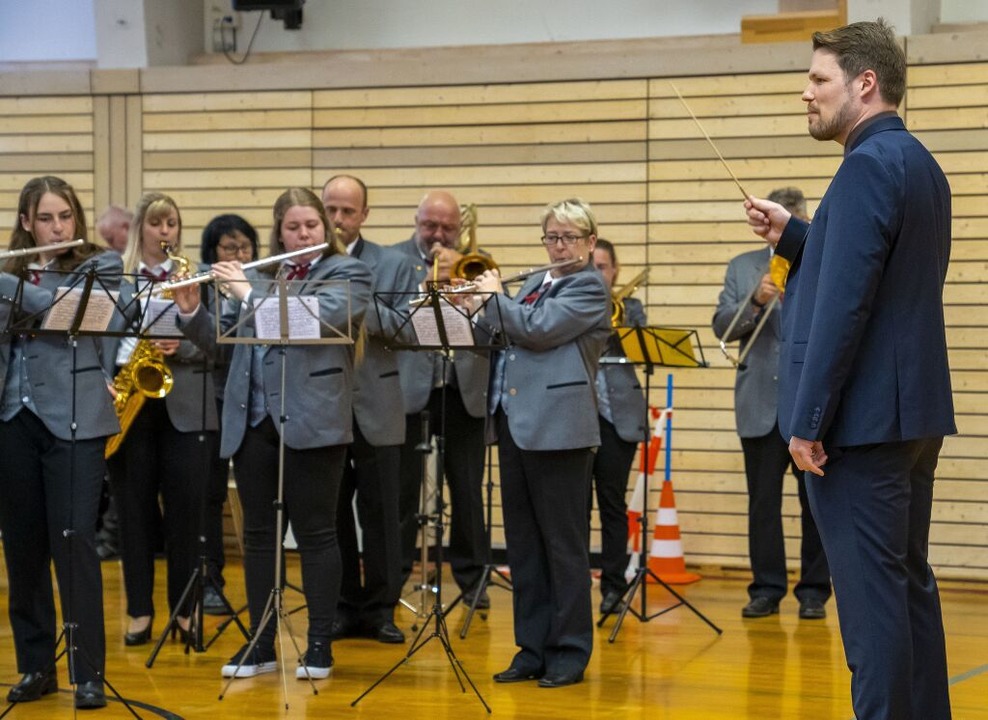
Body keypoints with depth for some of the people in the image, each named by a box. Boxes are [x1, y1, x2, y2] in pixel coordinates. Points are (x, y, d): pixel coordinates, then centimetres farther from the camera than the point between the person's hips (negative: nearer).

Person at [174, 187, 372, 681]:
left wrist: (248, 295, -17)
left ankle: (320, 645, 6)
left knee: (315, 533, 0)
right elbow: (221, 341, 14)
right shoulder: (256, 275, 14)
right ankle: (260, 644, 15)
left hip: (312, 422, -5)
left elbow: (320, 316, -19)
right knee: (258, 534, 8)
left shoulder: (347, 273, 0)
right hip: (252, 421, 5)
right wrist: (191, 311, -5)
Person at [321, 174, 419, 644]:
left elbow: (408, 325, -4)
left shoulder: (393, 265, 7)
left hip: (374, 405, -1)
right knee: (330, 512, 5)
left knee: (379, 512, 1)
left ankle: (381, 608, 8)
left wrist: (361, 311, -18)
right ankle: (343, 606, 14)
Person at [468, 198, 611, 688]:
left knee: (563, 544, -2)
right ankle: (532, 648, 16)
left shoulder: (589, 287, -5)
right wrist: (474, 307, 3)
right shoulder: (534, 284, 19)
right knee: (522, 543, 9)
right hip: (514, 422, 8)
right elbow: (500, 336, 20)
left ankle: (570, 653, 5)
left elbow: (536, 330, -17)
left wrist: (495, 295, -3)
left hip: (557, 426, -8)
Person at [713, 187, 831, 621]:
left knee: (815, 502, 3)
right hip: (761, 404, 2)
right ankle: (766, 589, 10)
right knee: (763, 502, 3)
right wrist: (756, 300, -14)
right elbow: (722, 327, 3)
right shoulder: (742, 267, 11)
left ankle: (813, 590, 10)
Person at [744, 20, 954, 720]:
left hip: (862, 418, -10)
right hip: (912, 411, 10)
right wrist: (794, 236, 14)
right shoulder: (920, 164, 15)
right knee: (909, 580, 14)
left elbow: (844, 303, -21)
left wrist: (808, 419, -18)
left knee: (871, 590, -6)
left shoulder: (868, 165, -15)